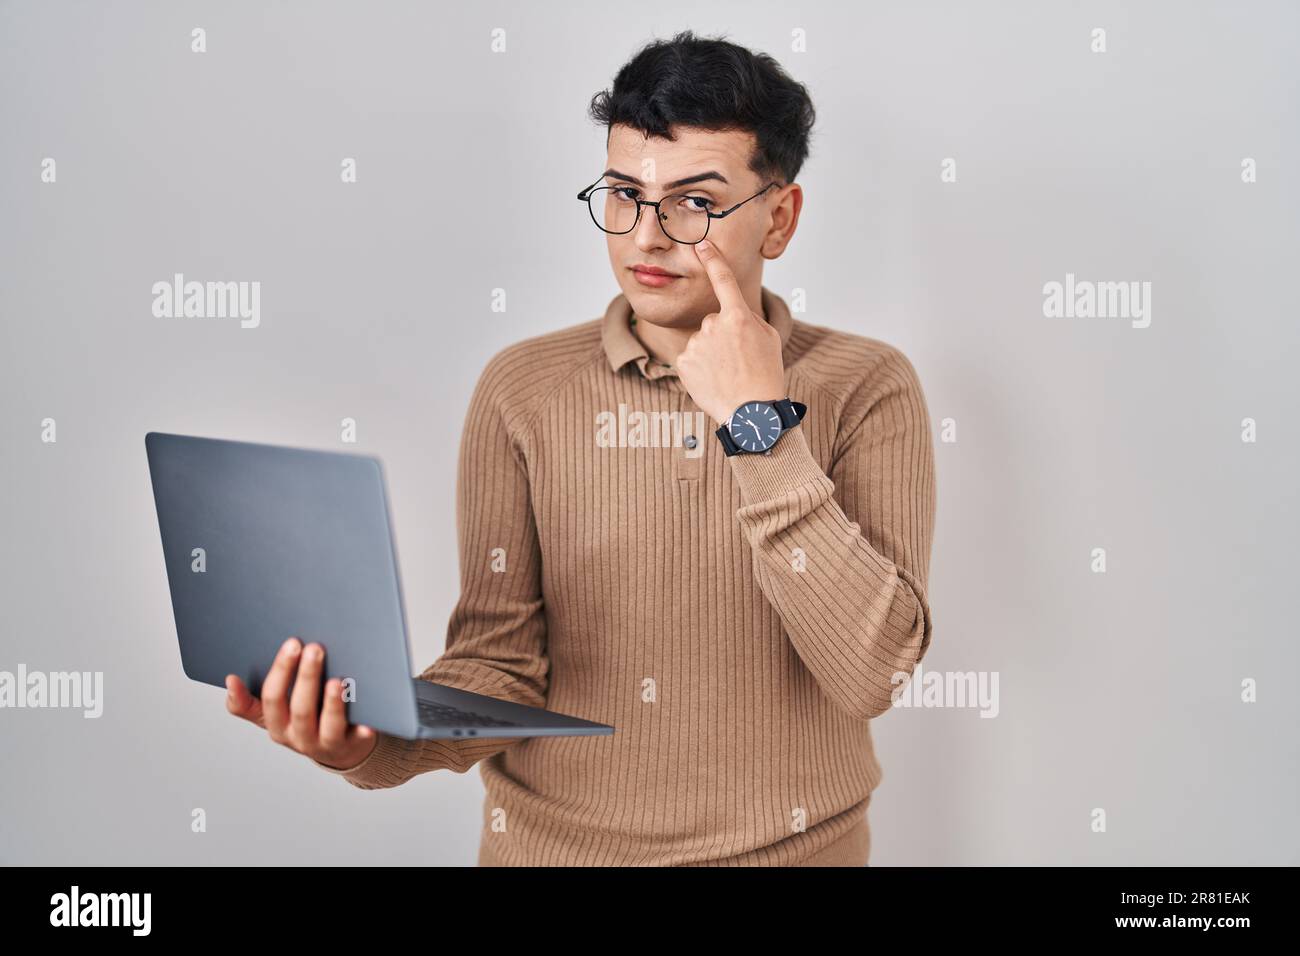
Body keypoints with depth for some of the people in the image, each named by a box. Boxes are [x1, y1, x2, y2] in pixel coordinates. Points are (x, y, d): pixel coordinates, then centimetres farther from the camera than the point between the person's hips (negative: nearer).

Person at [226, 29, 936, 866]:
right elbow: (501, 663, -6)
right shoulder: (525, 390, -2)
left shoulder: (866, 388, -6)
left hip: (789, 845, -1)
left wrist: (761, 425, -19)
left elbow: (871, 673, -16)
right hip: (552, 842, 2)